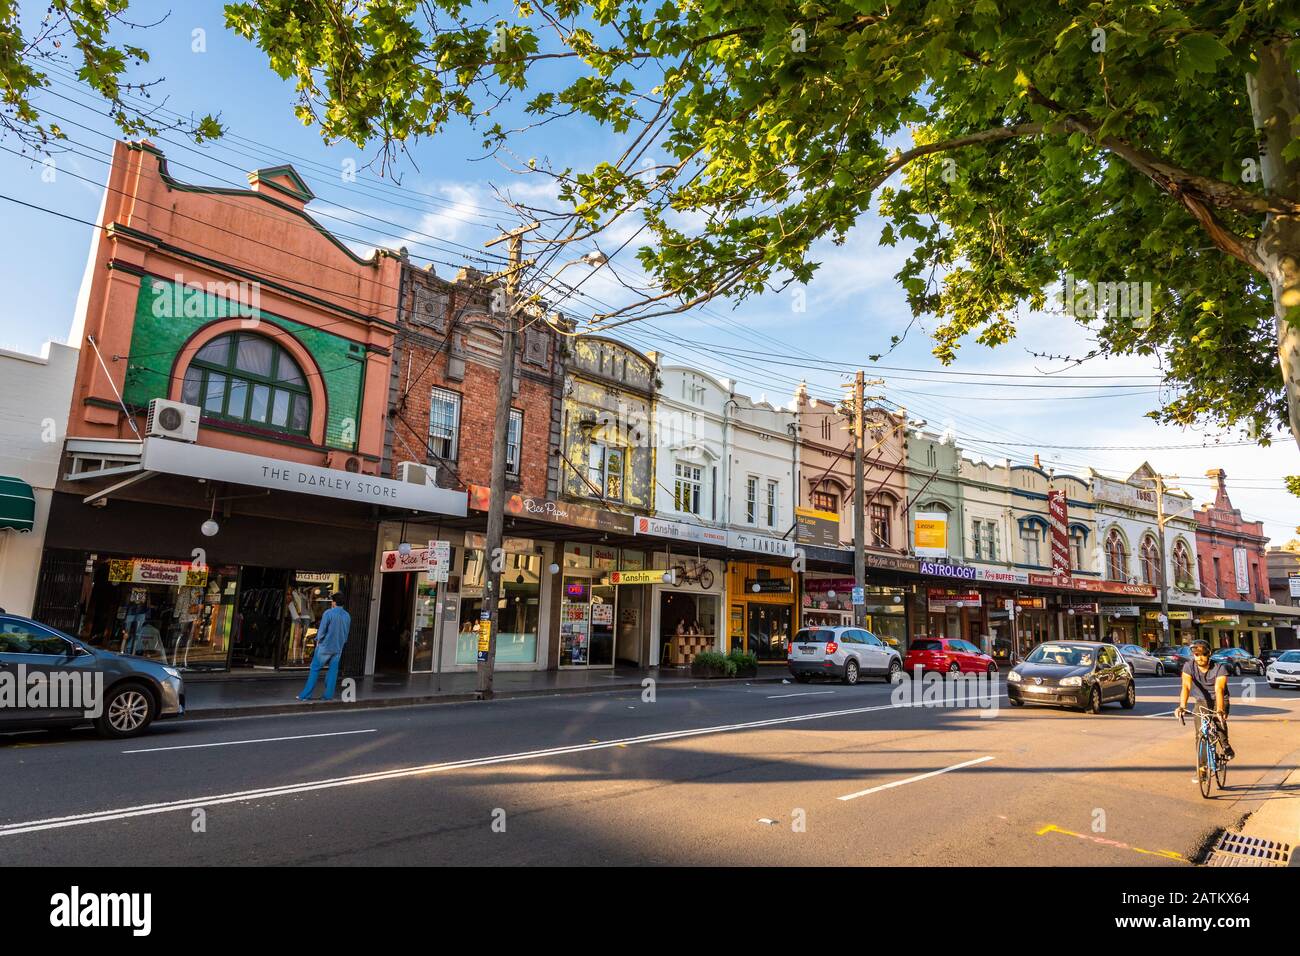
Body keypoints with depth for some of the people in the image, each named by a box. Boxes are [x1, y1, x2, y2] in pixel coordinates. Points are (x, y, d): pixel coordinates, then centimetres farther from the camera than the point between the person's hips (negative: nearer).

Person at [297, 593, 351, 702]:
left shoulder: (328, 613, -12)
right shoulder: (347, 616, 4)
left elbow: (322, 630, -12)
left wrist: (318, 640, 5)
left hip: (325, 647, -4)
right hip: (338, 648, 4)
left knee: (315, 669, 4)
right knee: (333, 671, 8)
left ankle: (306, 695, 5)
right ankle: (329, 695, 7)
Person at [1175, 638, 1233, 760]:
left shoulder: (1219, 668, -25)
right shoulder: (1188, 667, -20)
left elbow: (1219, 689, -38)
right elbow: (1186, 686, -31)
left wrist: (1219, 710, -52)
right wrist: (1182, 706, -47)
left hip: (1219, 700, -1)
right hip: (1202, 701, 1)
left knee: (1219, 721, -26)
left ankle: (1226, 746, 1)